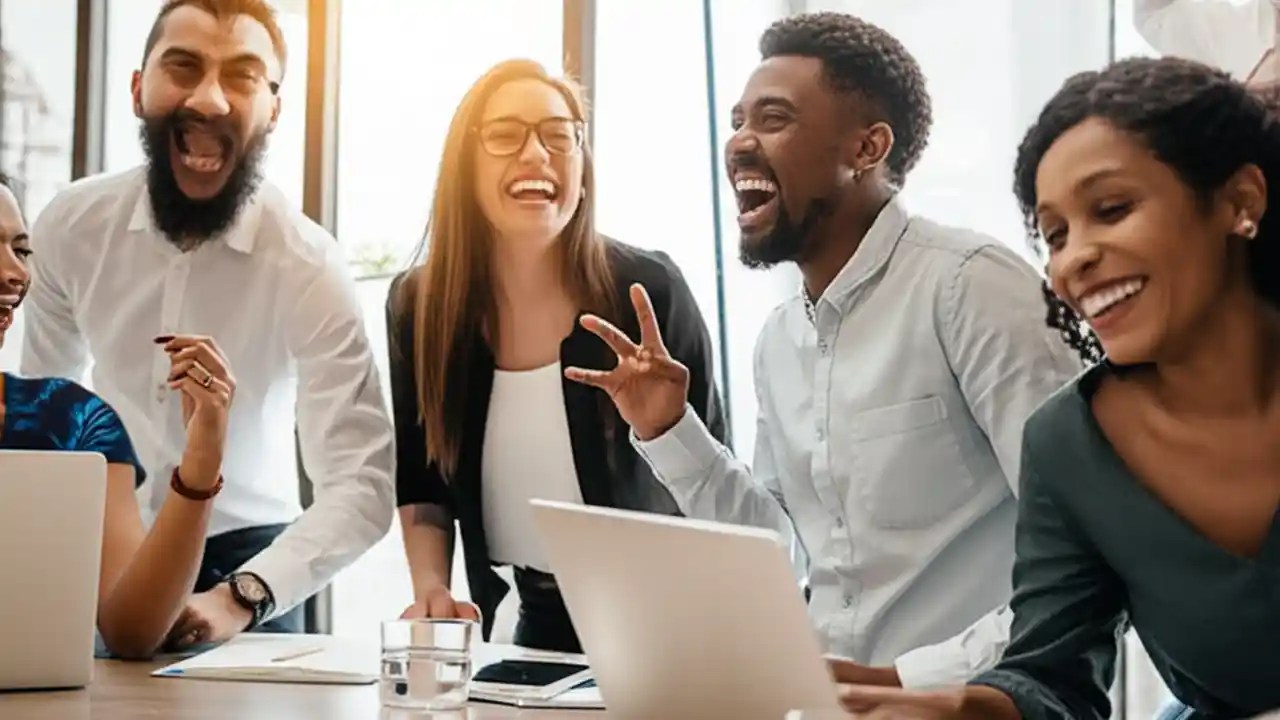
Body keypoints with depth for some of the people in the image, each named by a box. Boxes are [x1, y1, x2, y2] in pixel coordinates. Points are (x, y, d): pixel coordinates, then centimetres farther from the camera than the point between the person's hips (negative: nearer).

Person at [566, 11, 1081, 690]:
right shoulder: (779, 337, 10)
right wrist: (668, 431, 5)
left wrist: (908, 679, -23)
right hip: (832, 695, 5)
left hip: (964, 701, -5)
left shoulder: (968, 283, -15)